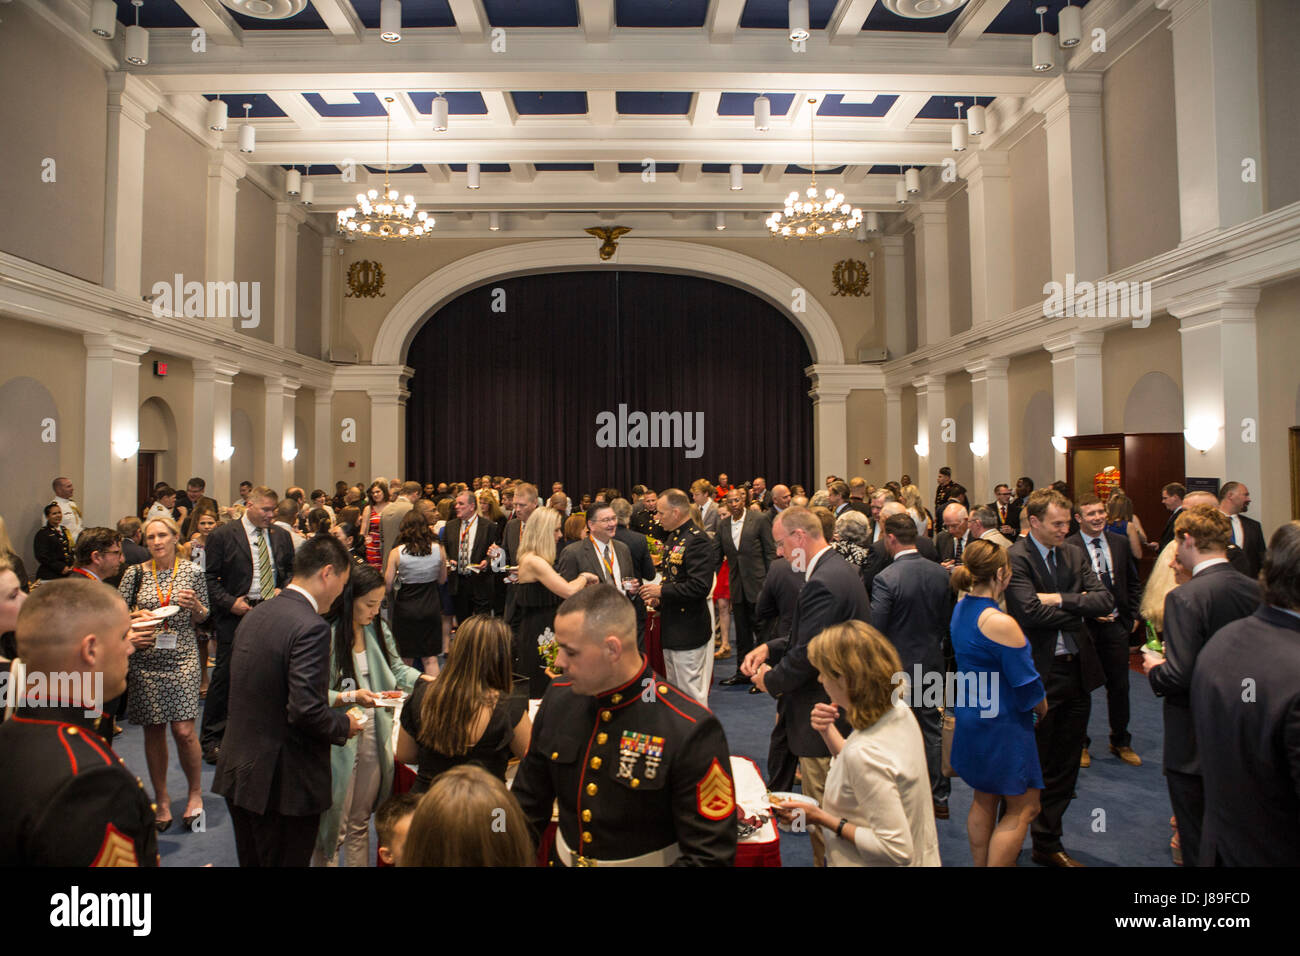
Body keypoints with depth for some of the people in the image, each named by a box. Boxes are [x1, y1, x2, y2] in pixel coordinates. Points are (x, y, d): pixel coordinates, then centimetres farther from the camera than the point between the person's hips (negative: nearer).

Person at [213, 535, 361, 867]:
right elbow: (307, 710, -27)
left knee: (251, 860, 22)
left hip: (238, 774, 8)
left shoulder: (254, 616, 6)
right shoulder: (310, 627, -21)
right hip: (283, 783, -8)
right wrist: (344, 724, -7)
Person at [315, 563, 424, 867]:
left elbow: (396, 668, 12)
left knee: (360, 823, 19)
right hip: (339, 743, -6)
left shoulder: (378, 629, 5)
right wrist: (351, 697, -26)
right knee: (333, 825, 7)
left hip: (374, 738, 6)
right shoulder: (326, 635, -17)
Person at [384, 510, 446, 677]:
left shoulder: (396, 552, -13)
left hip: (406, 608, -1)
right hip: (431, 607, 2)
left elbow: (387, 586, -8)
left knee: (406, 660, 14)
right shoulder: (438, 549, -7)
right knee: (431, 659, 9)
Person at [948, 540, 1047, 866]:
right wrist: (1042, 707, 3)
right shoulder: (1000, 623, -25)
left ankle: (981, 863, 31)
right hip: (1001, 726, -9)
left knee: (984, 800, 20)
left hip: (970, 717, 9)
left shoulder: (960, 609, 1)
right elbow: (1026, 685, -19)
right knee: (1022, 808, 7)